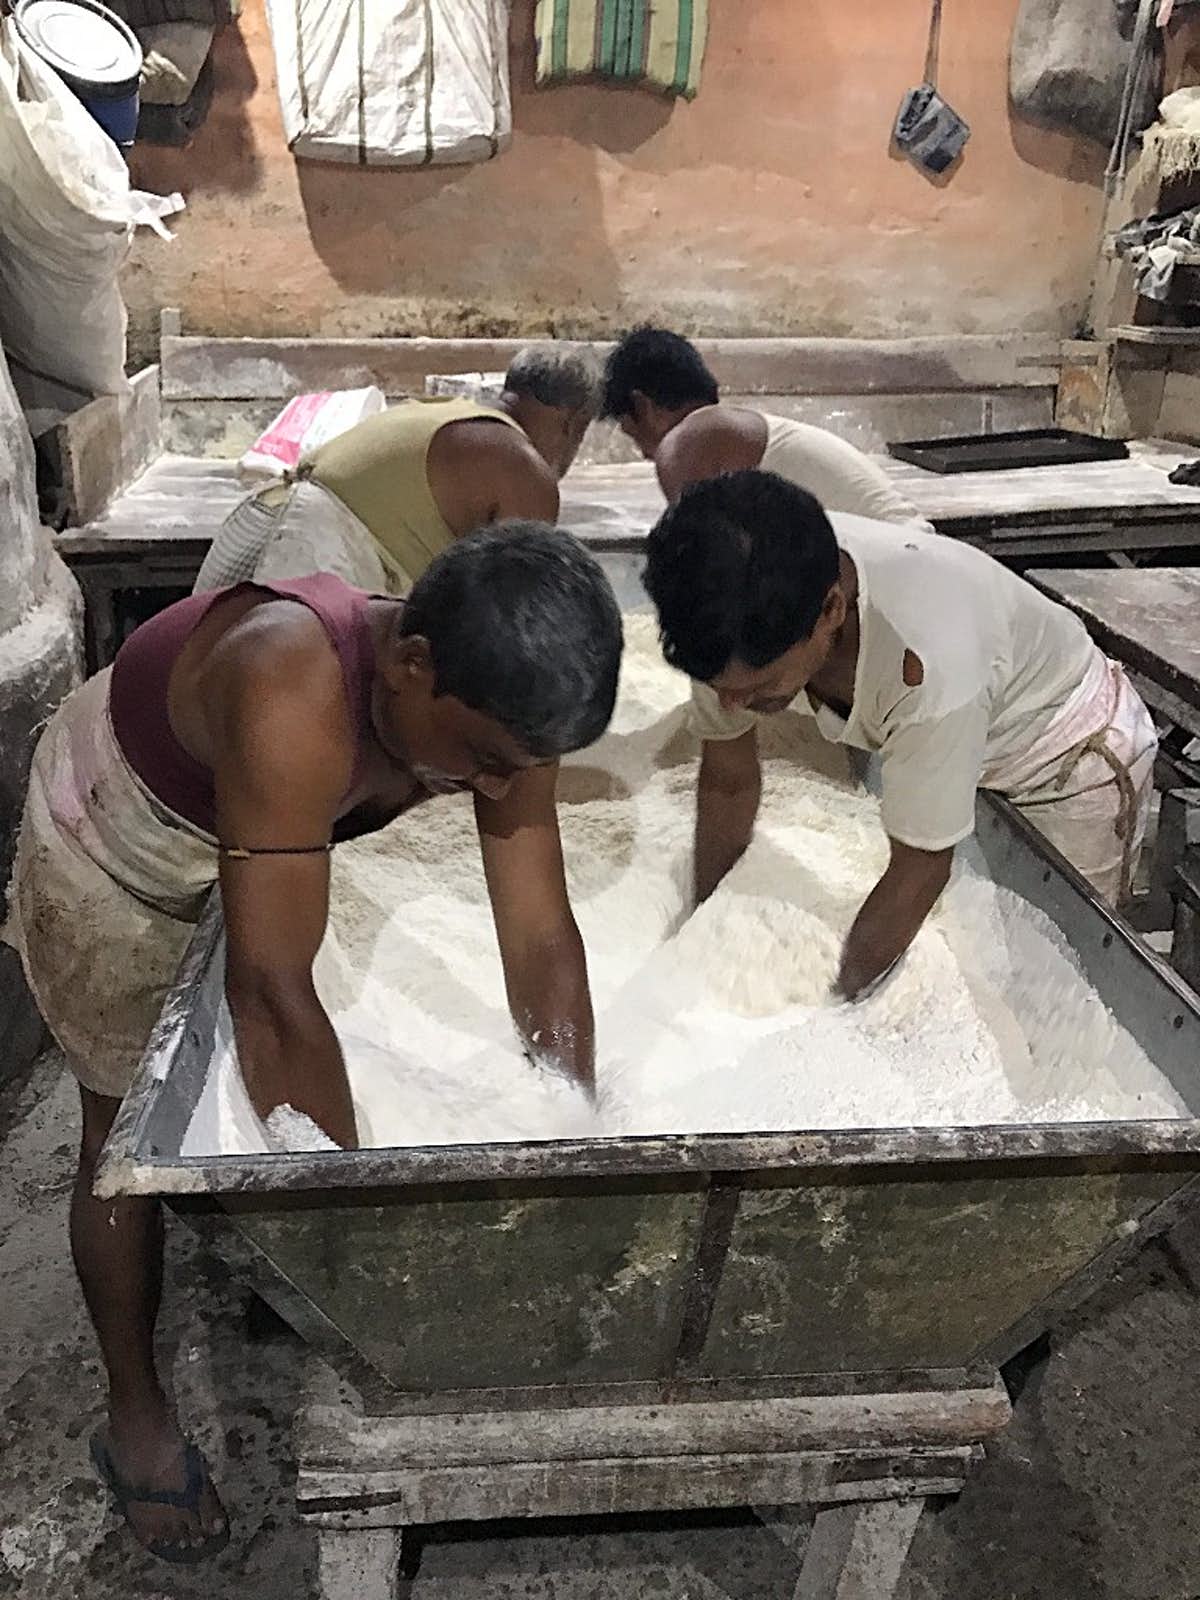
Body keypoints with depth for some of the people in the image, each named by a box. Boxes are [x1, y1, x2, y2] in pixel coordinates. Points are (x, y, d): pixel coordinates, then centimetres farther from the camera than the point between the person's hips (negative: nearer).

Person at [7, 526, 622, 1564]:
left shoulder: (496, 707, -26)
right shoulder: (296, 700, -46)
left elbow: (542, 942, -21)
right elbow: (276, 995, -44)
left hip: (244, 844, 5)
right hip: (109, 845, -5)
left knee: (255, 1100, 16)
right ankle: (136, 1418, 28)